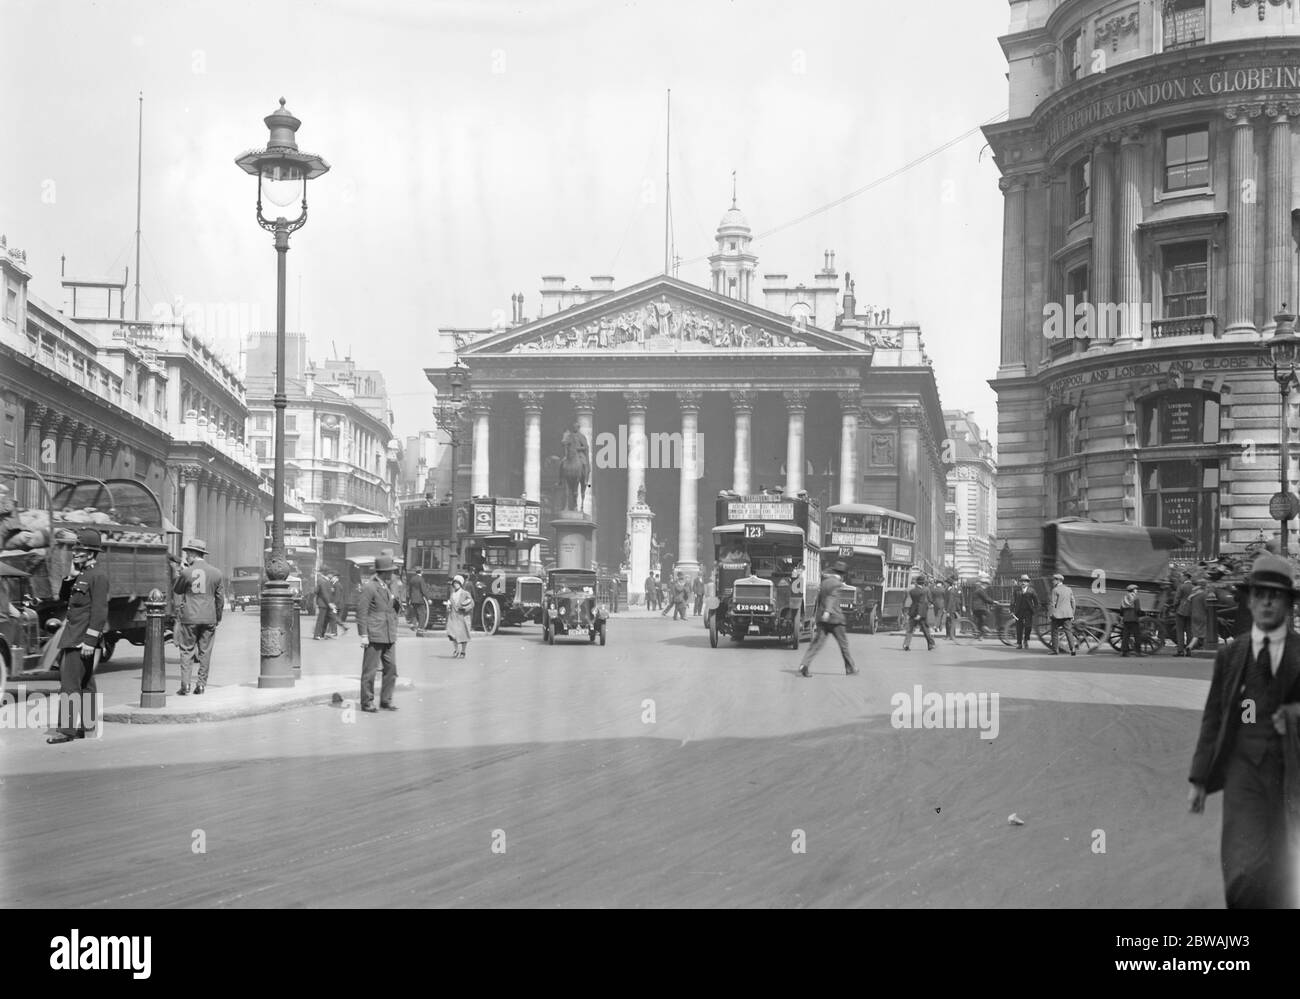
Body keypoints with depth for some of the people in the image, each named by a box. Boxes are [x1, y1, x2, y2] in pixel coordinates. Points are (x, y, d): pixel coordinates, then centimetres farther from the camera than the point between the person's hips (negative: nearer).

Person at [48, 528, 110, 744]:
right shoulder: (81, 573, 16)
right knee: (85, 684, 14)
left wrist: (90, 640, -23)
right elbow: (63, 598, 17)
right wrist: (71, 576, 1)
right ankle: (86, 726, 21)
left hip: (82, 639, -10)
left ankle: (67, 729, -12)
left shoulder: (98, 575, -13)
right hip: (71, 635, 10)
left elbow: (99, 611, -19)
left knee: (70, 683, -12)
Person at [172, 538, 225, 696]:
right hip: (209, 618, 2)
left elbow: (176, 591, 8)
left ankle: (185, 684, -2)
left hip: (189, 618, -2)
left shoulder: (186, 572, -7)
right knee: (205, 652, 8)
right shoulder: (216, 573, 2)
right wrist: (218, 618, 17)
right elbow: (220, 598, 7)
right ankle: (201, 684, 8)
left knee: (187, 651, 5)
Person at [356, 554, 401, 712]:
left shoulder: (388, 586, 15)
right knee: (370, 670, -1)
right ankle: (367, 702, 7)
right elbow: (361, 612, -11)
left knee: (391, 669, 7)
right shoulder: (369, 587, -10)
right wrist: (363, 635, -14)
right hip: (374, 636, -8)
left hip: (389, 636, 8)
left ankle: (386, 700, 17)